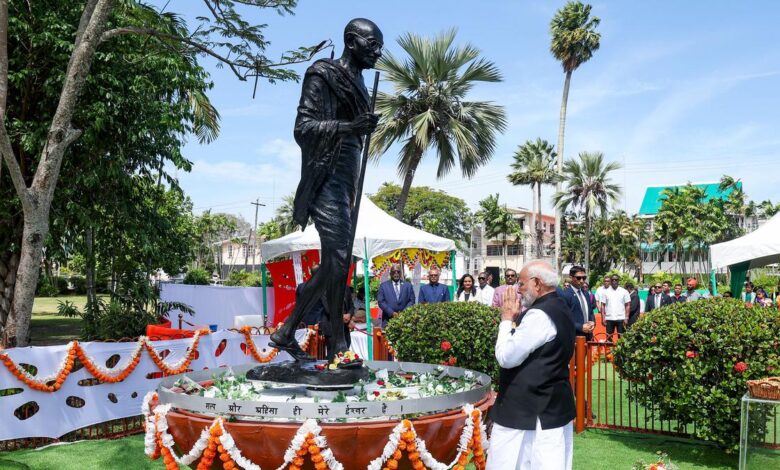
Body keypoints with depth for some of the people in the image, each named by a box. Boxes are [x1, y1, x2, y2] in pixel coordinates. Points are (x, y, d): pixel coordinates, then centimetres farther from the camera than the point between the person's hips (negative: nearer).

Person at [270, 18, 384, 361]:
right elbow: (303, 128, -12)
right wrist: (350, 126, -25)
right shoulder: (323, 76, -4)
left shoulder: (355, 82, 20)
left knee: (336, 263, 7)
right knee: (337, 262, -16)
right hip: (326, 180, -8)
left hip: (344, 181, 8)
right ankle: (285, 332, -8)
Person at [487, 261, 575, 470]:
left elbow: (506, 357, -20)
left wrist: (507, 318, -10)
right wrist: (515, 317, 8)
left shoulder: (539, 315, -19)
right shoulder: (559, 309, 12)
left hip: (528, 412, -10)